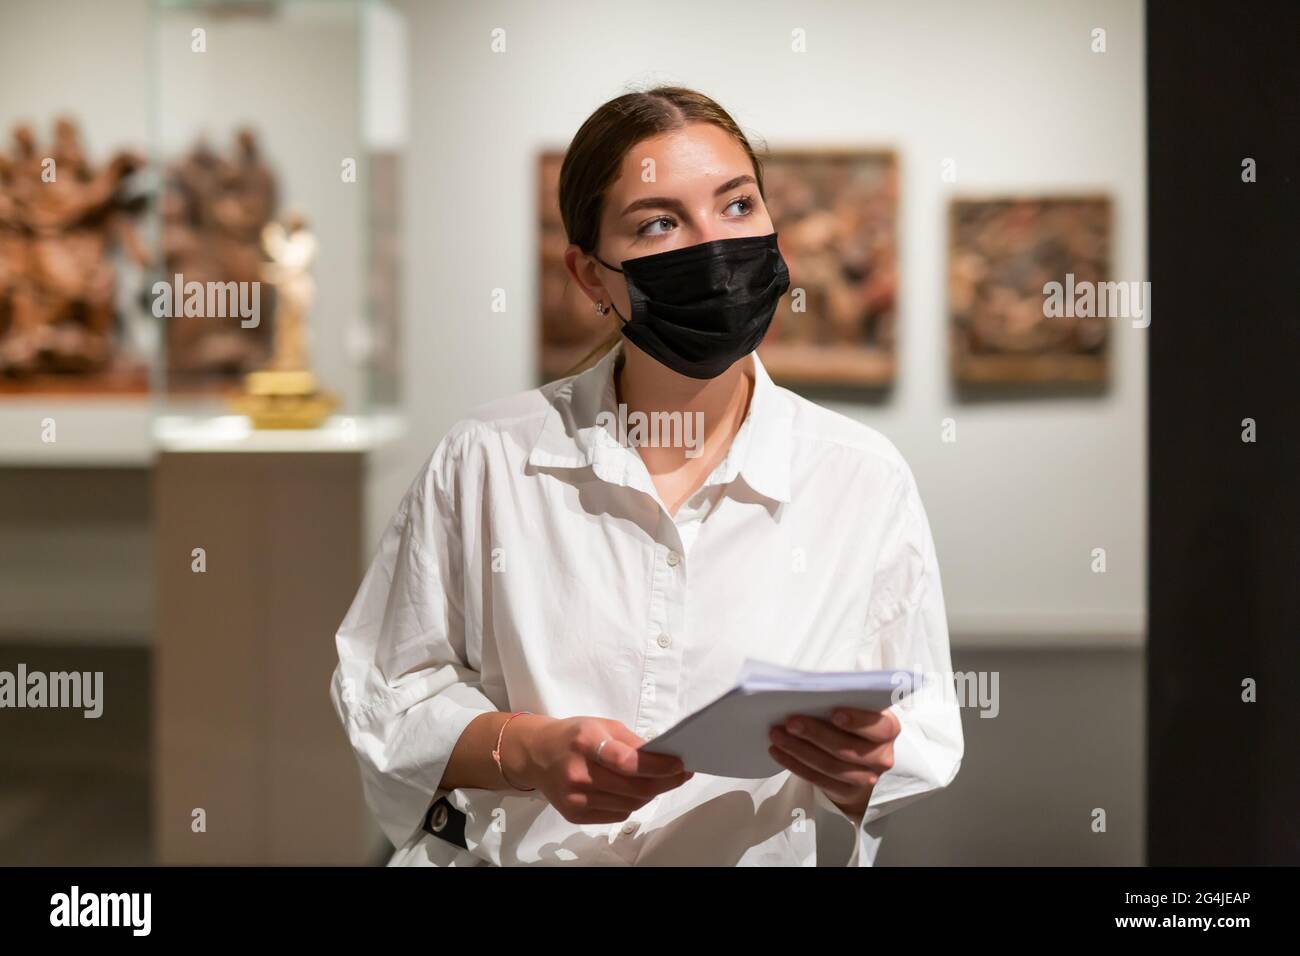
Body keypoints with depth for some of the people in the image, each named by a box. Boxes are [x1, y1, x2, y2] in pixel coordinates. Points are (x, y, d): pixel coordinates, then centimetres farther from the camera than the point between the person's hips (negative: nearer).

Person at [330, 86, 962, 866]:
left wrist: (857, 773, -15)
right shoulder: (489, 459, 0)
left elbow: (925, 757, 5)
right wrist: (522, 753, -11)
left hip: (763, 857, 1)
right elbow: (388, 695, 6)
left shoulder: (866, 478, 1)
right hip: (513, 857, -1)